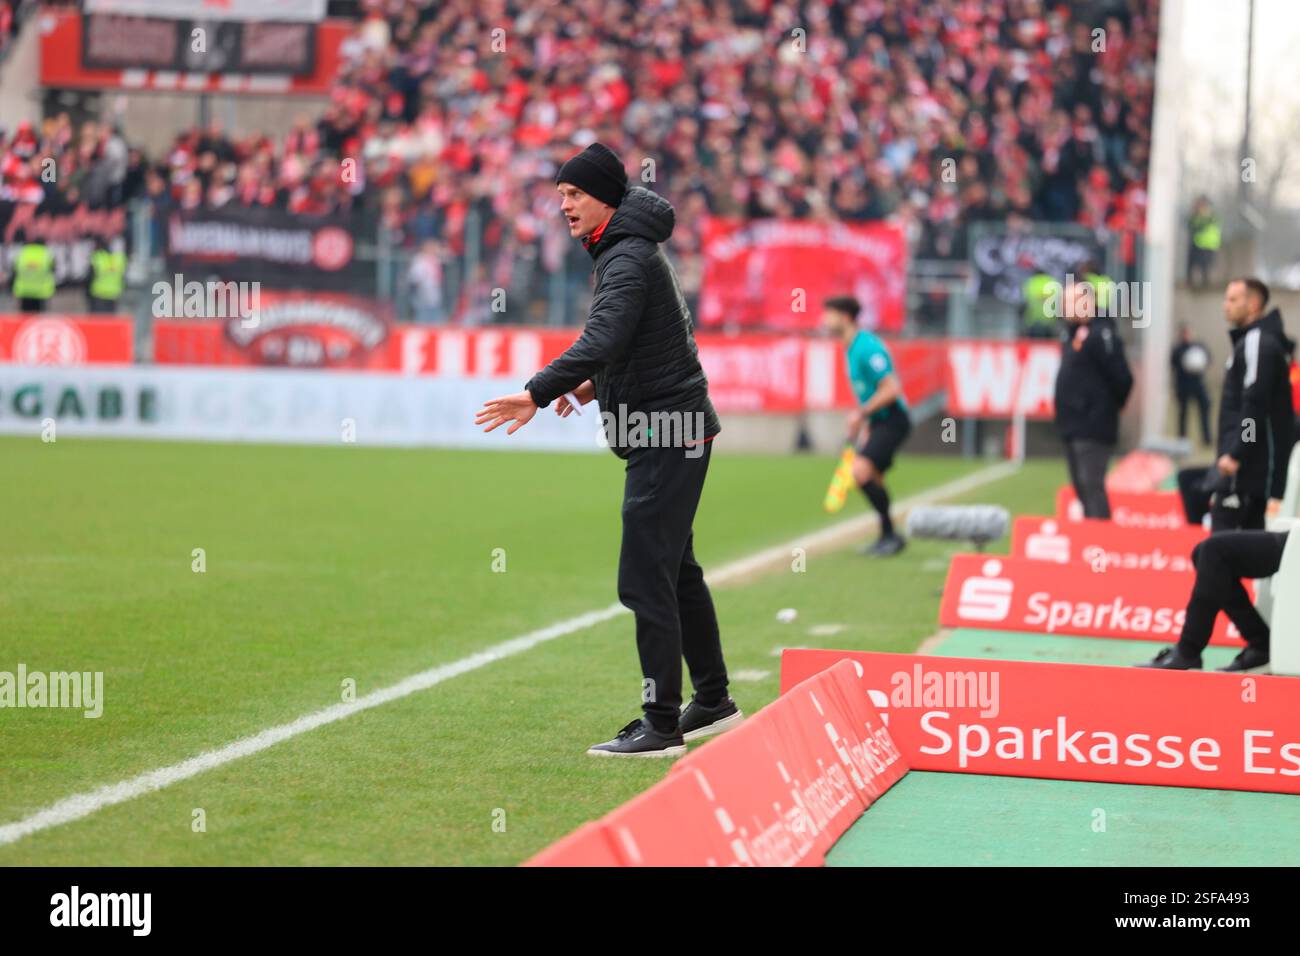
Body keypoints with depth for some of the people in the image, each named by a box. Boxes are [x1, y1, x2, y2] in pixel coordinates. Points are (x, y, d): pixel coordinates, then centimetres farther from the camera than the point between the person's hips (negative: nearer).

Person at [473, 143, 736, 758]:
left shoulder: (628, 259, -17)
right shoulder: (628, 251, 15)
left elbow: (602, 340, -32)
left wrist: (537, 394, -37)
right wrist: (596, 384, 15)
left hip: (666, 437, -11)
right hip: (674, 431, 11)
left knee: (646, 580, -10)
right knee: (677, 572, 18)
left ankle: (661, 725, -8)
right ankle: (712, 704, 28)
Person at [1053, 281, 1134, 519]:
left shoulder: (1100, 334, -13)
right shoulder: (1072, 333, 16)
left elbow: (1121, 379, -17)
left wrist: (1111, 406, -4)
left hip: (1093, 429, -10)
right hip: (1073, 427, 10)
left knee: (1092, 486, -12)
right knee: (1082, 488, 13)